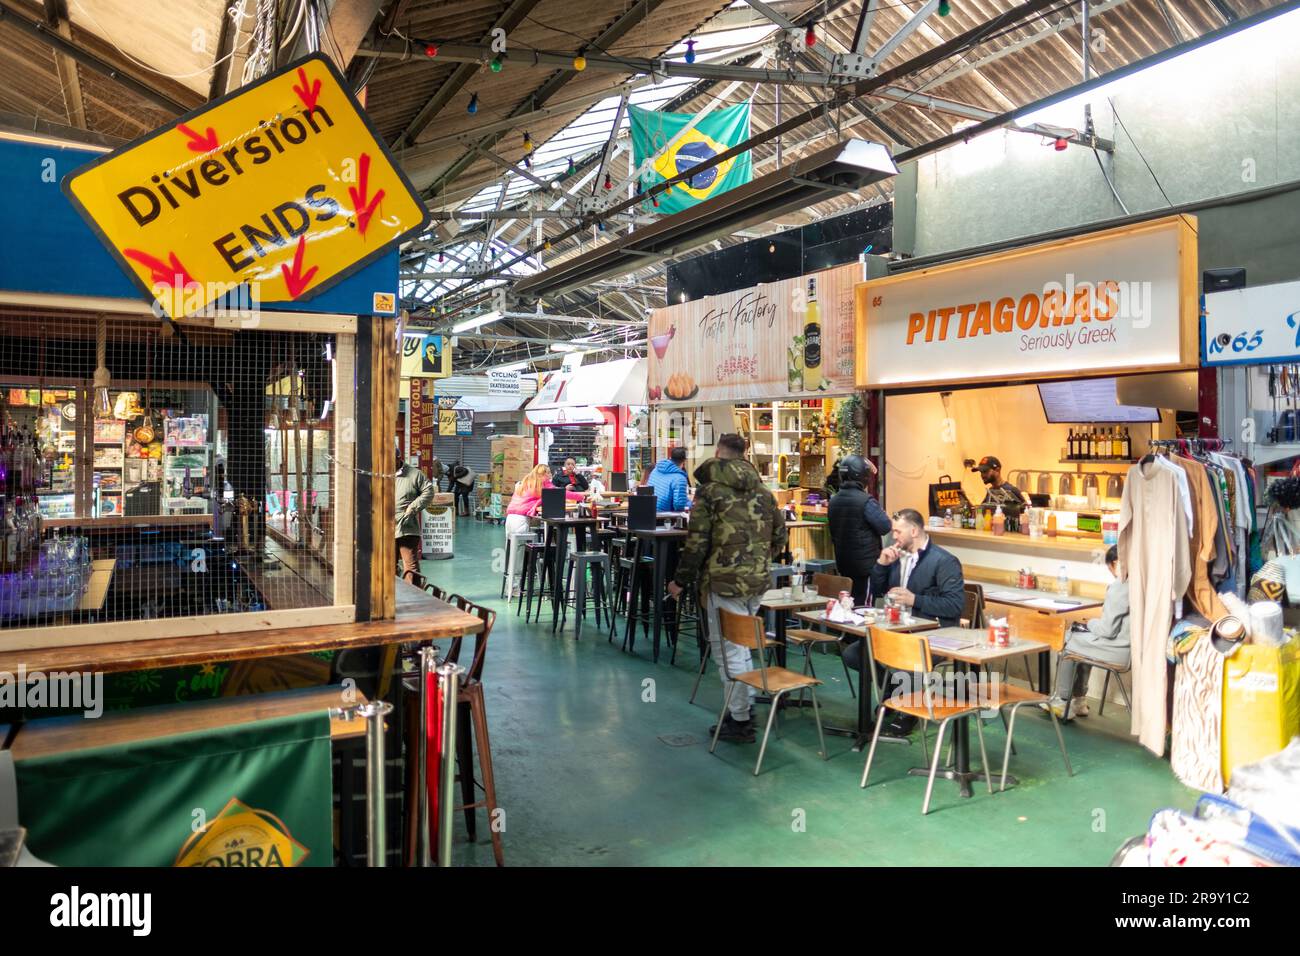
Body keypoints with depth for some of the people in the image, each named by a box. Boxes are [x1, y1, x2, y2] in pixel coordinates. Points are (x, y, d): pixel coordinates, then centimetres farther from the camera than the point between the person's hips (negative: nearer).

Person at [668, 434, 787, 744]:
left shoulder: (709, 489, -6)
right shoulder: (762, 491, 12)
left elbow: (696, 541, -9)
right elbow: (779, 537, 15)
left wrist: (681, 581, -1)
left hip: (725, 581, -6)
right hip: (758, 580, 6)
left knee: (728, 649, 2)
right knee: (742, 644, 20)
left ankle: (739, 721, 8)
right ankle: (746, 708, 27)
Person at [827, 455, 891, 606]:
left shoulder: (834, 501, 5)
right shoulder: (866, 501, -18)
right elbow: (885, 527, -14)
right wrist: (878, 509, 2)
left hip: (843, 563, 7)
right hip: (866, 565, -7)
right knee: (863, 606, 0)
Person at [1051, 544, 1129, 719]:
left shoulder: (1119, 587, -22)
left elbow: (1108, 630, -21)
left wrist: (1091, 623, -1)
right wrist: (1095, 623, 11)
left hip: (1119, 649, -8)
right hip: (1132, 644, 8)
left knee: (1069, 642, 13)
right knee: (1081, 639, 25)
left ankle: (1063, 703, 24)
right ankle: (1078, 700, 30)